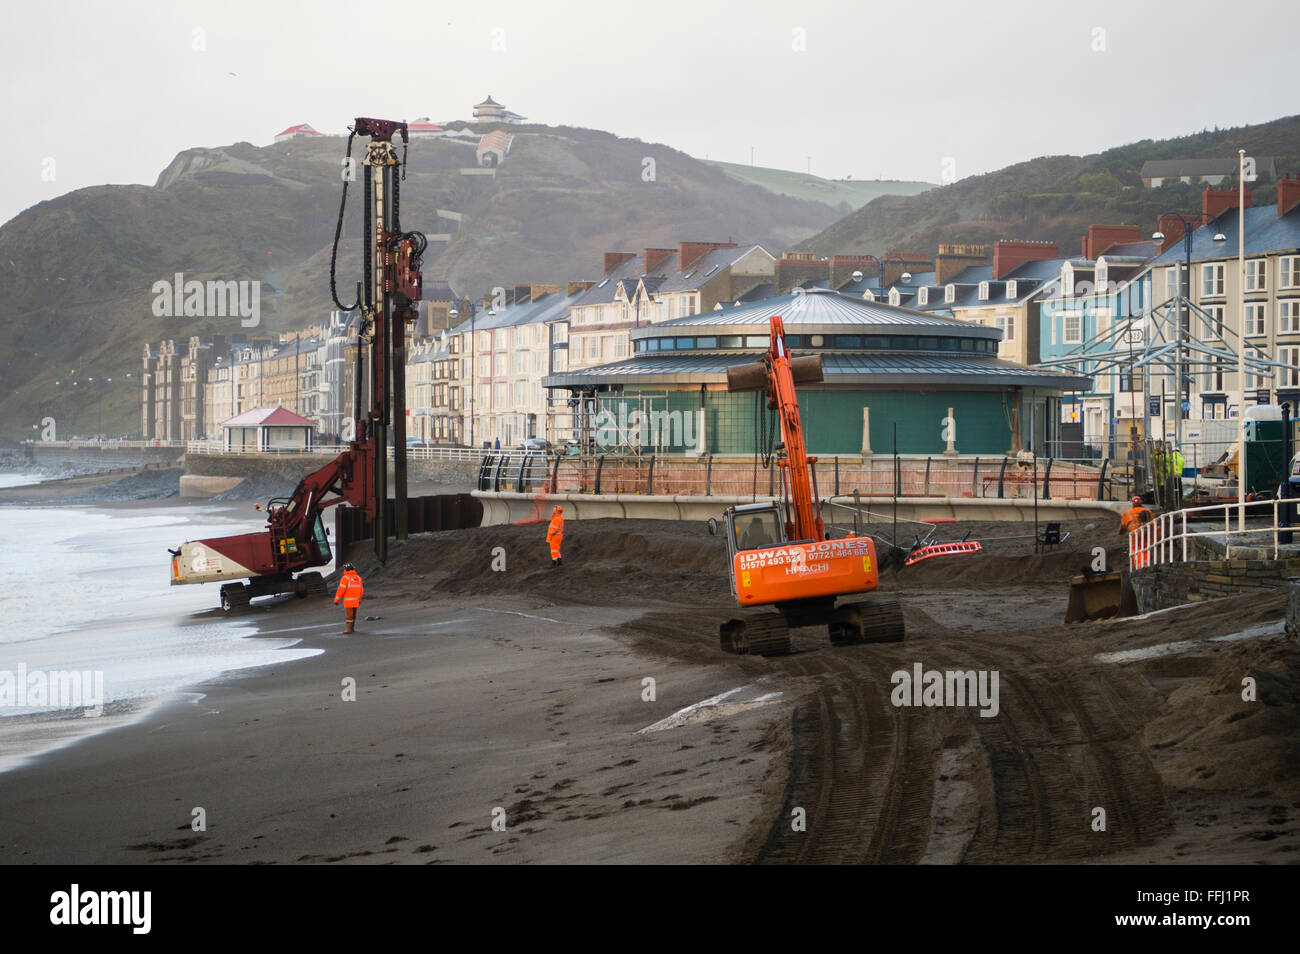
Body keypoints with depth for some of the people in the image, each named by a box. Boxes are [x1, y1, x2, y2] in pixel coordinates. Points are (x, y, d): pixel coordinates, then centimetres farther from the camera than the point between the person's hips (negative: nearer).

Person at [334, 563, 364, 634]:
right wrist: (359, 599, 23)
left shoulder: (345, 578, -13)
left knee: (349, 614, -5)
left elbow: (341, 590, -16)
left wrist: (336, 600, -12)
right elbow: (361, 589, 13)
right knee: (353, 614, 15)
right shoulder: (358, 577, 8)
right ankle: (352, 628, 22)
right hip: (356, 599, 6)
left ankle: (349, 629, -7)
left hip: (348, 600, -6)